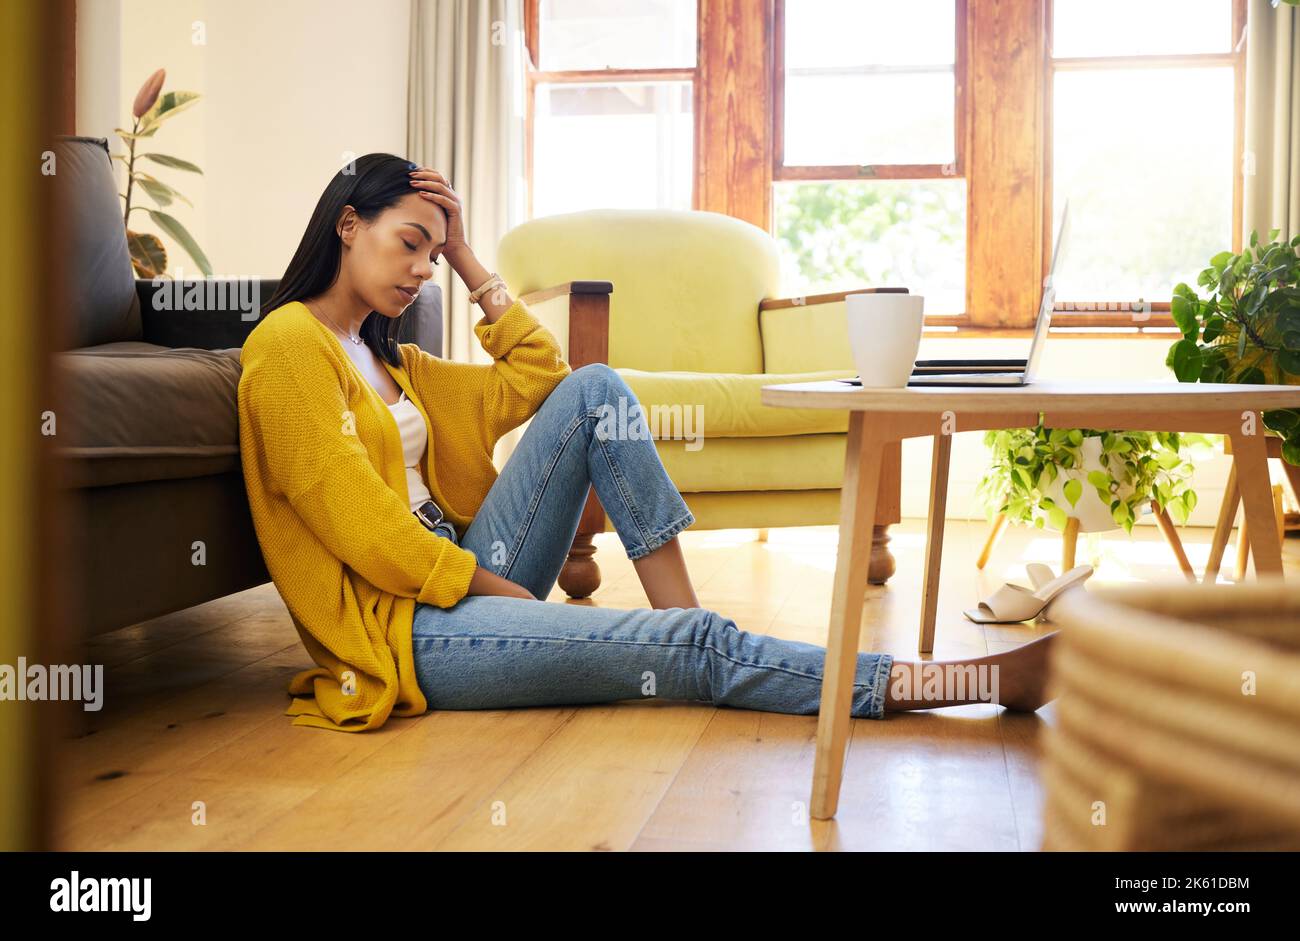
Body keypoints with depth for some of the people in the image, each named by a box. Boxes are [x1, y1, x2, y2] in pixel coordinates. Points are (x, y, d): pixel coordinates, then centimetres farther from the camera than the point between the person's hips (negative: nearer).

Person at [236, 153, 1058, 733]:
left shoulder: (389, 361, 20)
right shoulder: (290, 342, -8)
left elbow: (537, 375, 19)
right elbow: (354, 519, -17)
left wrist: (465, 258, 15)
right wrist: (506, 591, -13)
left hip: (461, 582, 9)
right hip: (401, 628, -9)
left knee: (592, 388, -4)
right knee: (693, 648, -20)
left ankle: (681, 613, -12)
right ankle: (990, 679, -19)